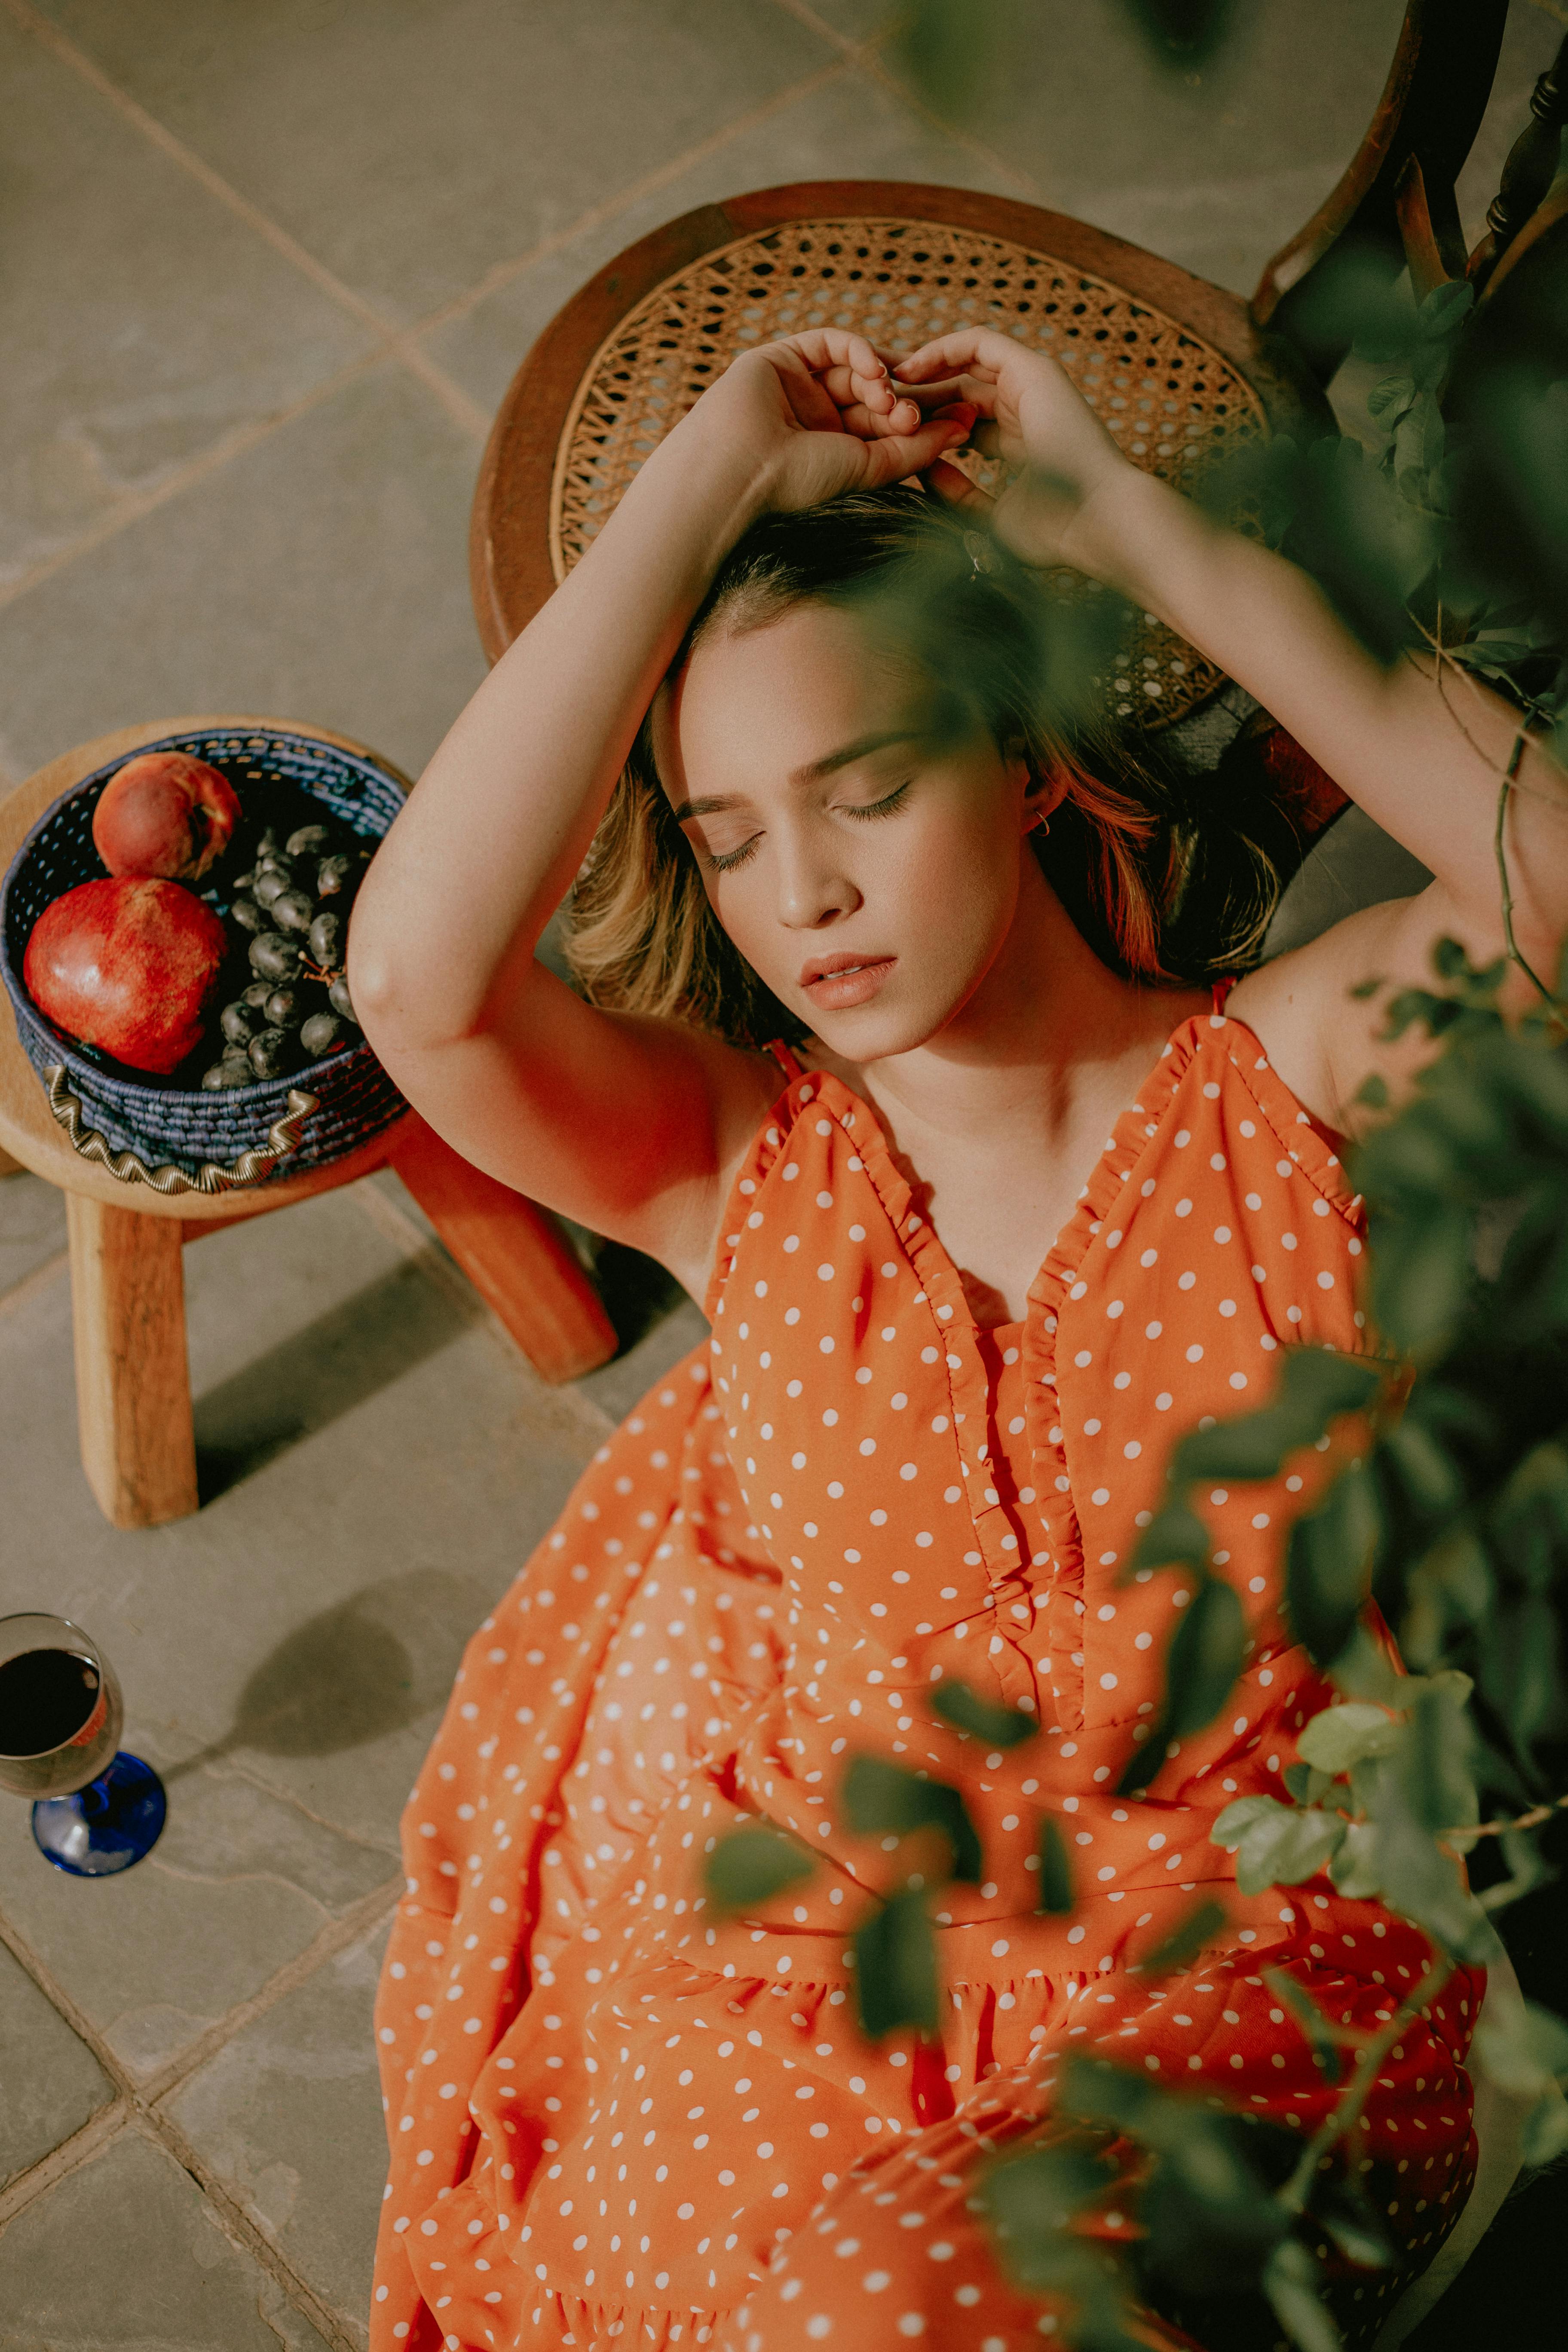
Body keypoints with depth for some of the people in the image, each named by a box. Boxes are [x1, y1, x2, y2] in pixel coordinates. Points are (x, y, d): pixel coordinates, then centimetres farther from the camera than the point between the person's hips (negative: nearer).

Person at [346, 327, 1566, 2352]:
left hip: (1236, 2025, -1)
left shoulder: (1285, 1079, 2)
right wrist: (714, 472, -11)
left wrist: (1116, 516, -13)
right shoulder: (747, 1164, 3)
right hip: (774, 2005, 1)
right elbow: (416, 975, -16)